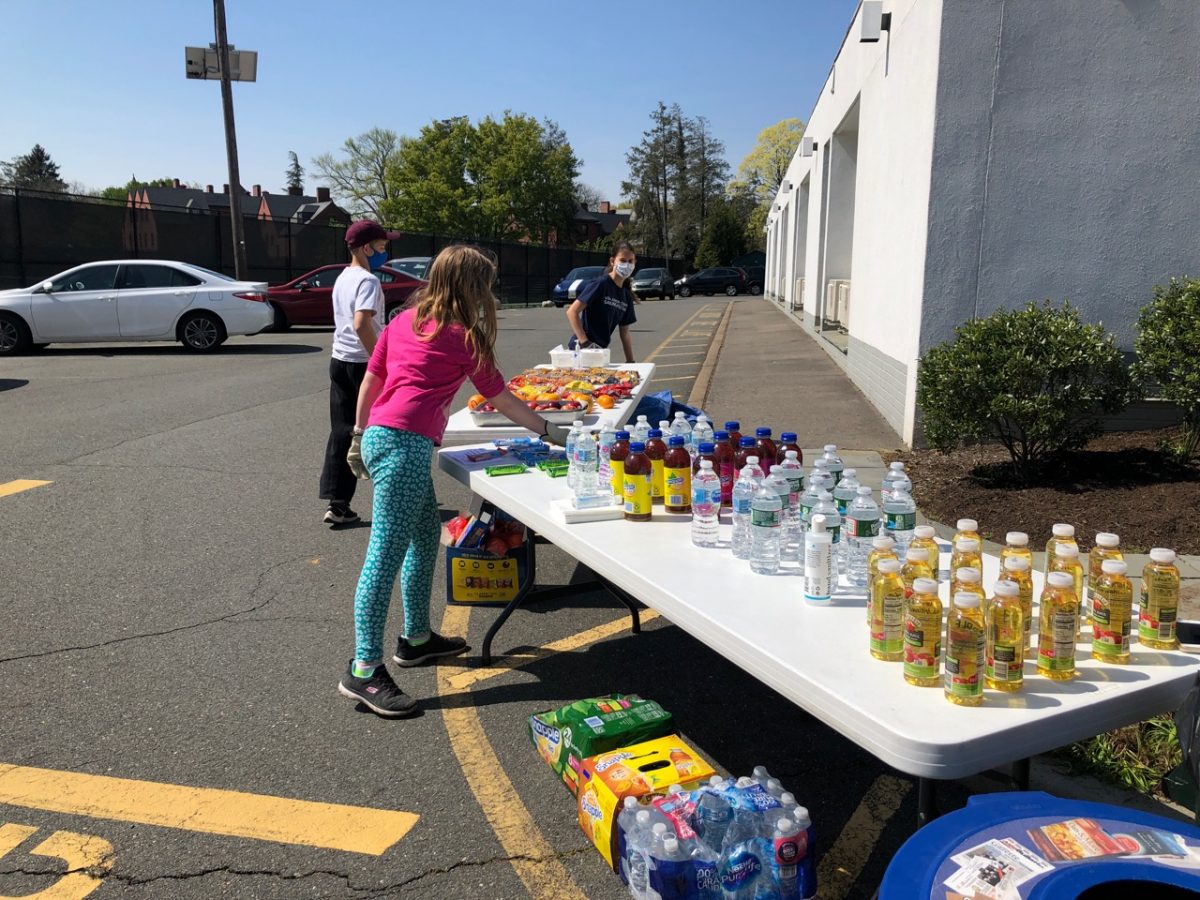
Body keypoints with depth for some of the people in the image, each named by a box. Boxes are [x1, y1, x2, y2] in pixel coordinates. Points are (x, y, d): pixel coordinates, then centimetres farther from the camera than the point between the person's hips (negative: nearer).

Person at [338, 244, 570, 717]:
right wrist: (550, 432, 15)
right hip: (405, 444, -9)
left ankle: (417, 638, 29)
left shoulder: (404, 320, 17)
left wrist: (359, 436, 25)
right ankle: (363, 671, -7)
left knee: (425, 535, 19)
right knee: (386, 553, -9)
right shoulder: (464, 337, -1)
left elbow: (370, 381, 17)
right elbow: (501, 400, 5)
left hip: (380, 435, 9)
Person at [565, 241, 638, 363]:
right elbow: (572, 312, -16)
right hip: (581, 350, -7)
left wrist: (630, 361, 12)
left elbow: (625, 332, 16)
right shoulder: (600, 284, -11)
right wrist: (584, 342, -21)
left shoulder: (626, 295, 11)